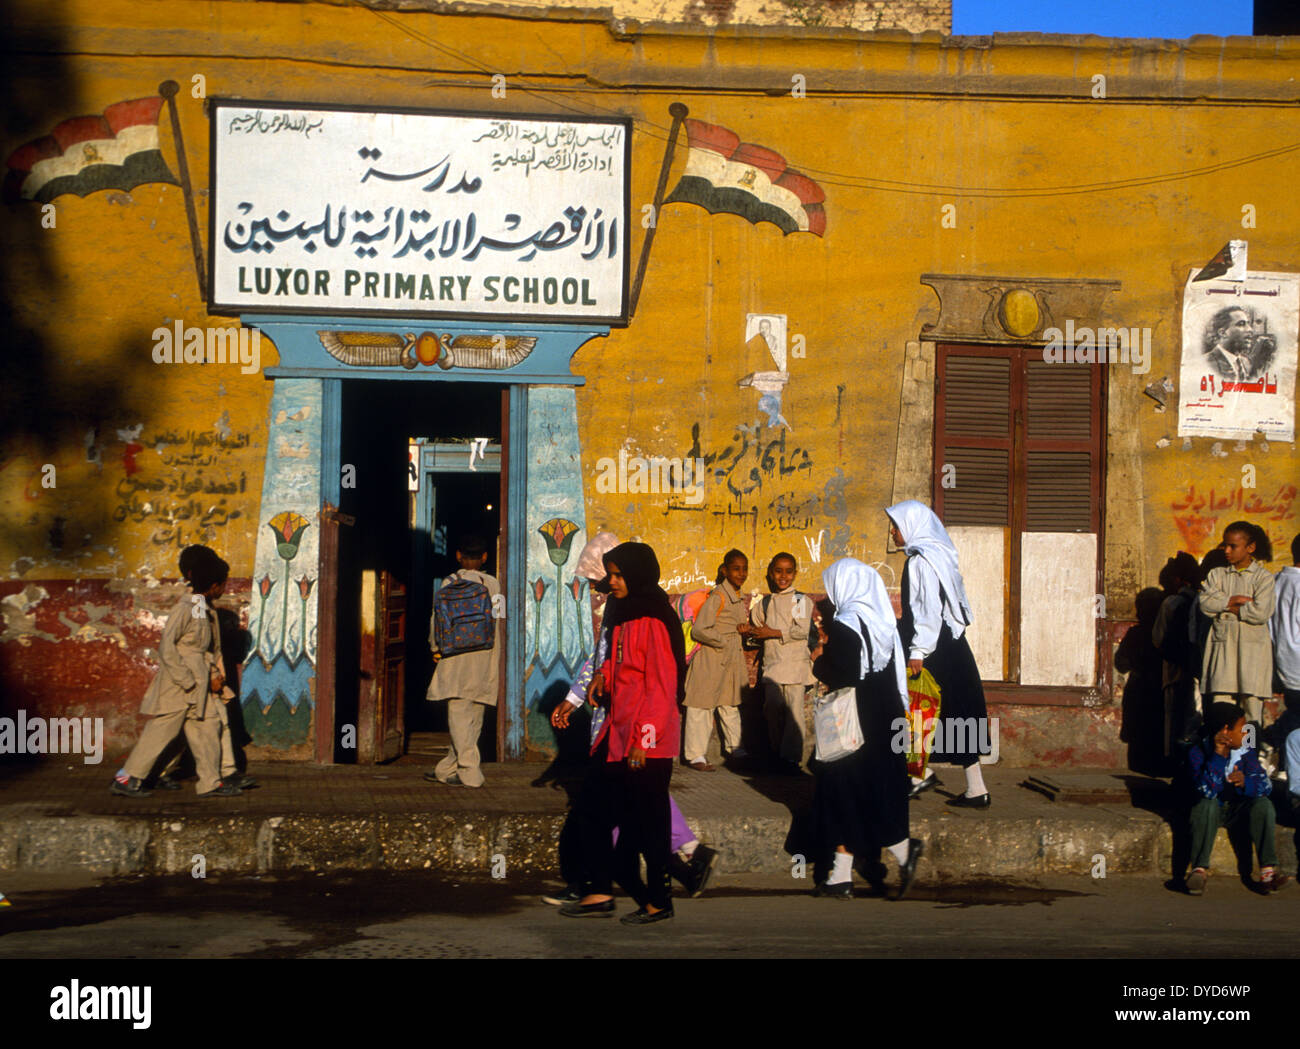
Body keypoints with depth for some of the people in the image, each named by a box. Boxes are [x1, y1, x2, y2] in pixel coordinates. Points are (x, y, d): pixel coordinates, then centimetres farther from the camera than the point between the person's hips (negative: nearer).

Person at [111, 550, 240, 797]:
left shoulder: (206, 610, 11)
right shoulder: (185, 608, -16)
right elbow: (166, 647, -20)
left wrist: (215, 674, 3)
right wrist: (186, 680, -19)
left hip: (198, 686, 9)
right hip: (177, 686, -9)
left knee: (207, 728, 7)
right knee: (160, 731, -3)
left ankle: (210, 782, 13)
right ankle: (126, 779, 5)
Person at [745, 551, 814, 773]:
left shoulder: (802, 600, 1)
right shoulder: (765, 603, 17)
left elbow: (802, 630, -11)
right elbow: (754, 626, 29)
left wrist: (773, 633, -11)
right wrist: (751, 631, 6)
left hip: (795, 663, -4)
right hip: (771, 664, 5)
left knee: (794, 709, -9)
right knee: (773, 709, 1)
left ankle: (791, 757, -6)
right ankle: (777, 753, 11)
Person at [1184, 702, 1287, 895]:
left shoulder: (1246, 750, -4)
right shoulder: (1198, 753, -17)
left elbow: (1265, 785, -15)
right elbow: (1207, 791, -31)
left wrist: (1245, 783, -38)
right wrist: (1218, 754, -37)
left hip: (1237, 811, 3)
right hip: (1210, 812, -3)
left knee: (1263, 804, -23)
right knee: (1207, 804, -34)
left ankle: (1268, 872, -24)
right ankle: (1199, 870, -32)